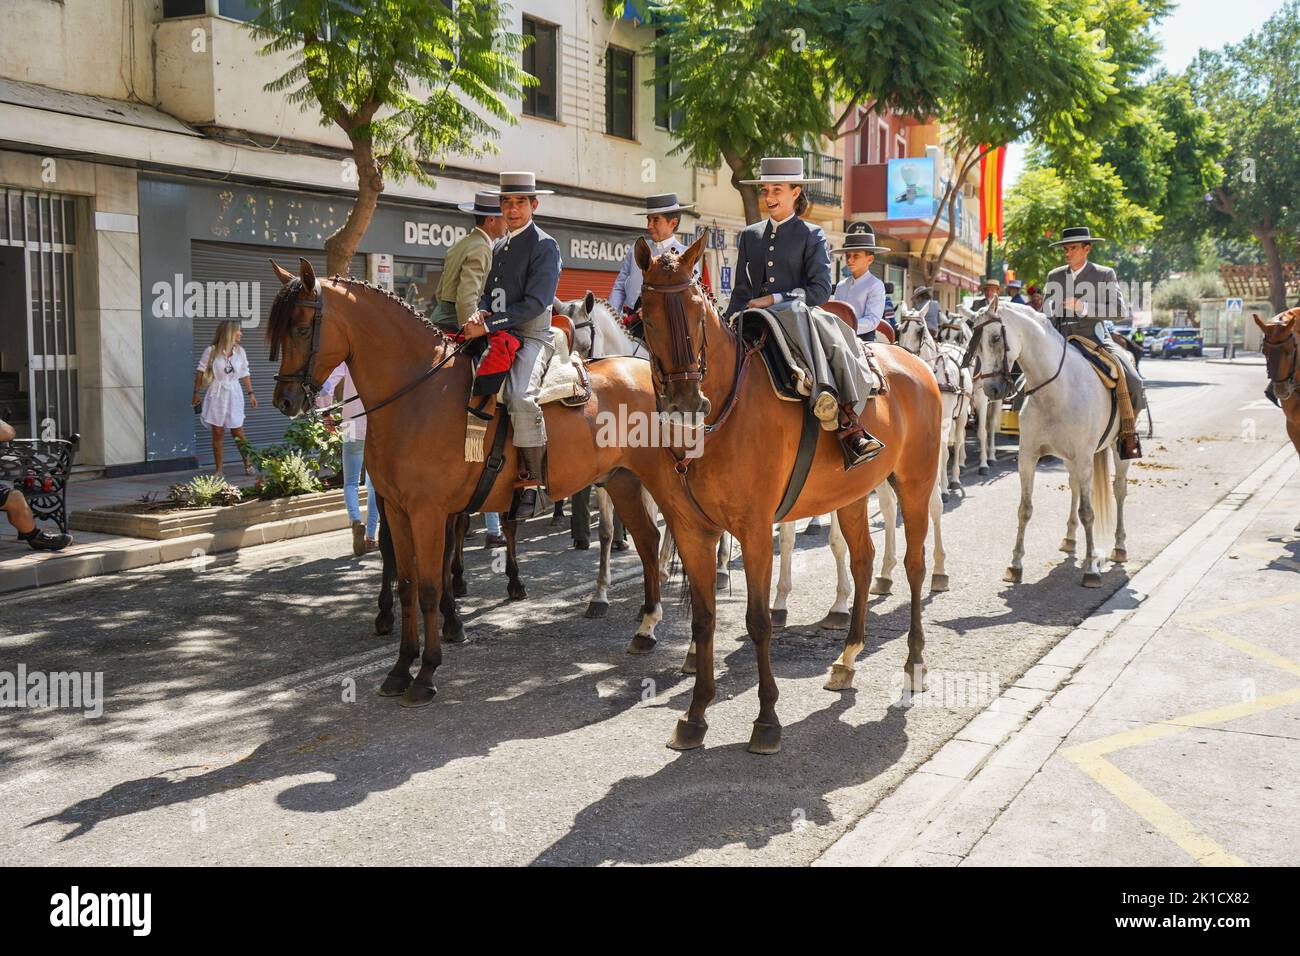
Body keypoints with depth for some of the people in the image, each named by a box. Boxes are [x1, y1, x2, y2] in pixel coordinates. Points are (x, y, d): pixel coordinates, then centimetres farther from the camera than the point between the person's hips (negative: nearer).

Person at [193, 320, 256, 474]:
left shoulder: (240, 351, 3)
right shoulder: (211, 351, -8)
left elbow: (245, 374, 10)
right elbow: (200, 372, -1)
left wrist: (250, 393, 7)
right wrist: (196, 393, 1)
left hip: (234, 395, 2)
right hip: (217, 395, -2)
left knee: (238, 432, 4)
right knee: (218, 433, 2)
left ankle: (247, 465, 17)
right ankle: (218, 469, 9)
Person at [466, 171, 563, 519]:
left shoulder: (544, 246, -4)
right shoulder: (499, 246, 20)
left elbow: (535, 304, -14)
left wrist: (488, 326, -19)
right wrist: (481, 312, -5)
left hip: (532, 337, -8)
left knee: (520, 395, -34)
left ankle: (533, 485, -25)